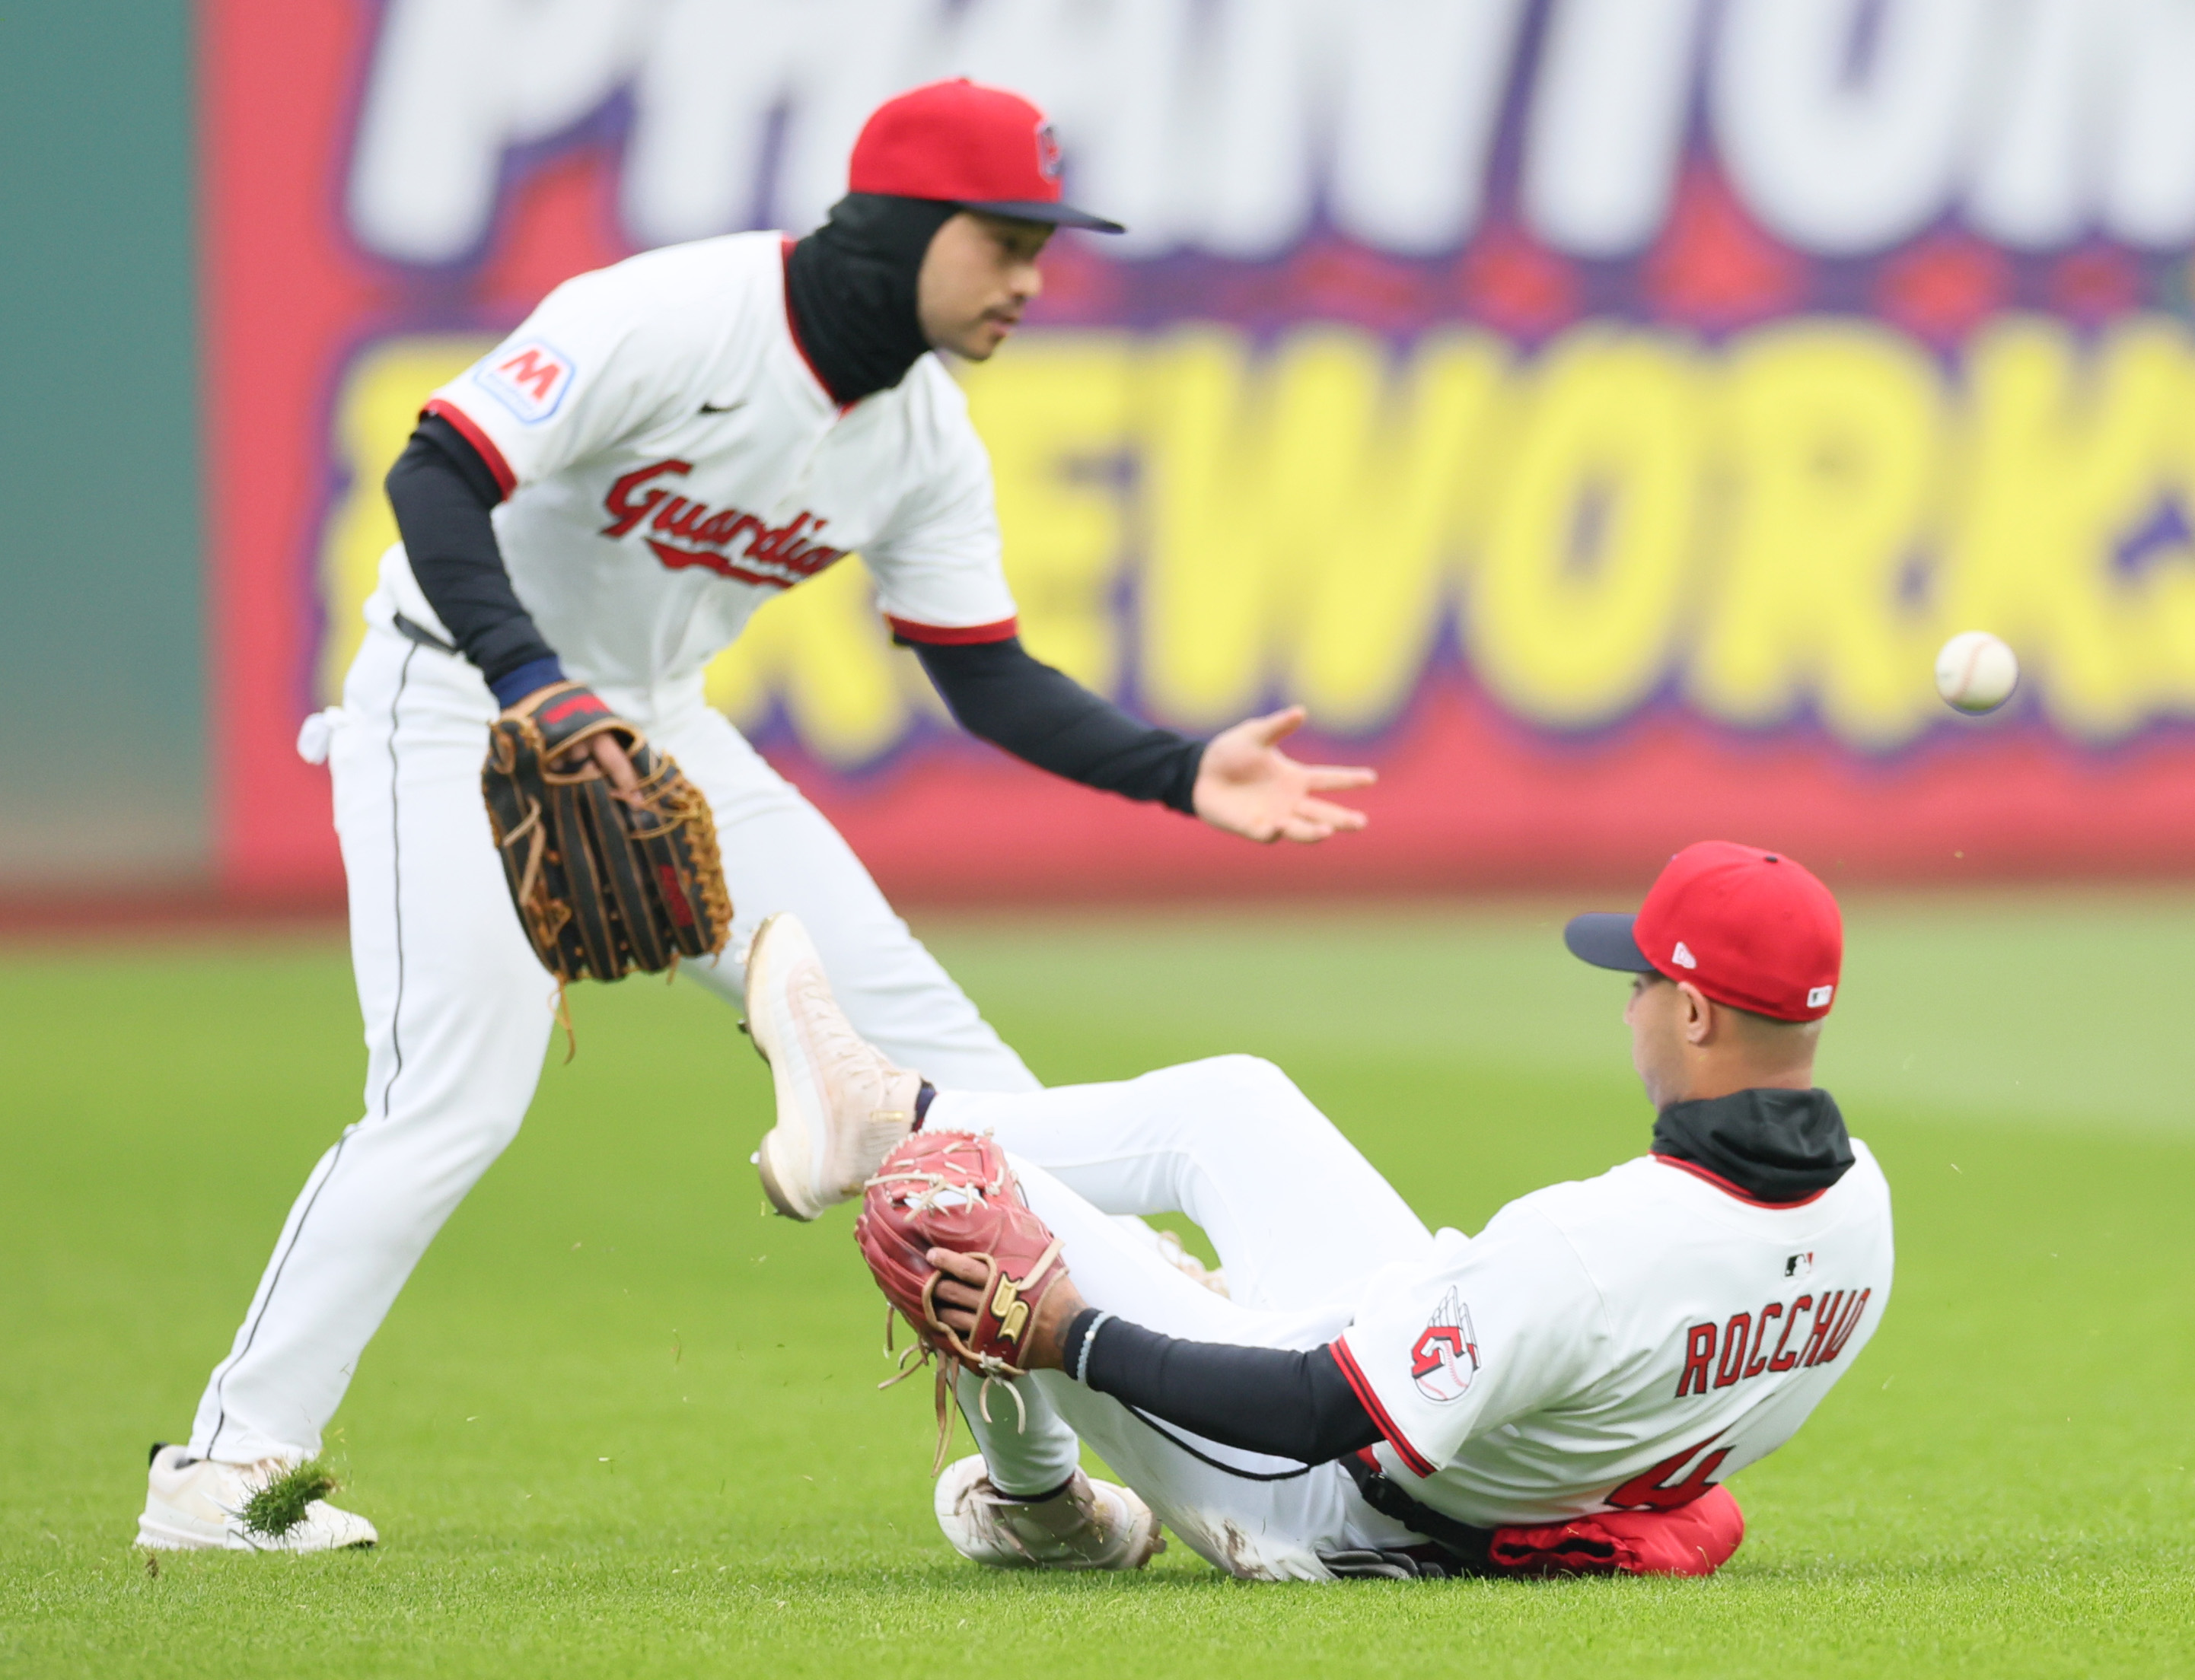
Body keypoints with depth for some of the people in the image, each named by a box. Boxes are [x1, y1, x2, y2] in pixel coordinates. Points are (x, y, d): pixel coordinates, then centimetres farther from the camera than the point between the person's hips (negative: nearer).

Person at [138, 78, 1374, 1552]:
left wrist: (1185, 773, -12)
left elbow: (987, 679, 2)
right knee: (457, 1096, -22)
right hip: (463, 697, -7)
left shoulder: (927, 436, -3)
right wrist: (536, 685, -46)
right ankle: (229, 1468, -15)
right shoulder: (669, 319, -26)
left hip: (649, 722, 7)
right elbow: (437, 477, -32)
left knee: (914, 1037, 0)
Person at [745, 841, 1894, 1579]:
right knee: (1230, 1101, 20)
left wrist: (1079, 1339, -26)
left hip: (1326, 1511, -8)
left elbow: (1322, 1417, -36)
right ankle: (896, 1116, 41)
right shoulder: (1861, 1206, -15)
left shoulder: (1587, 1250, -40)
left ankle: (1037, 1509, 36)